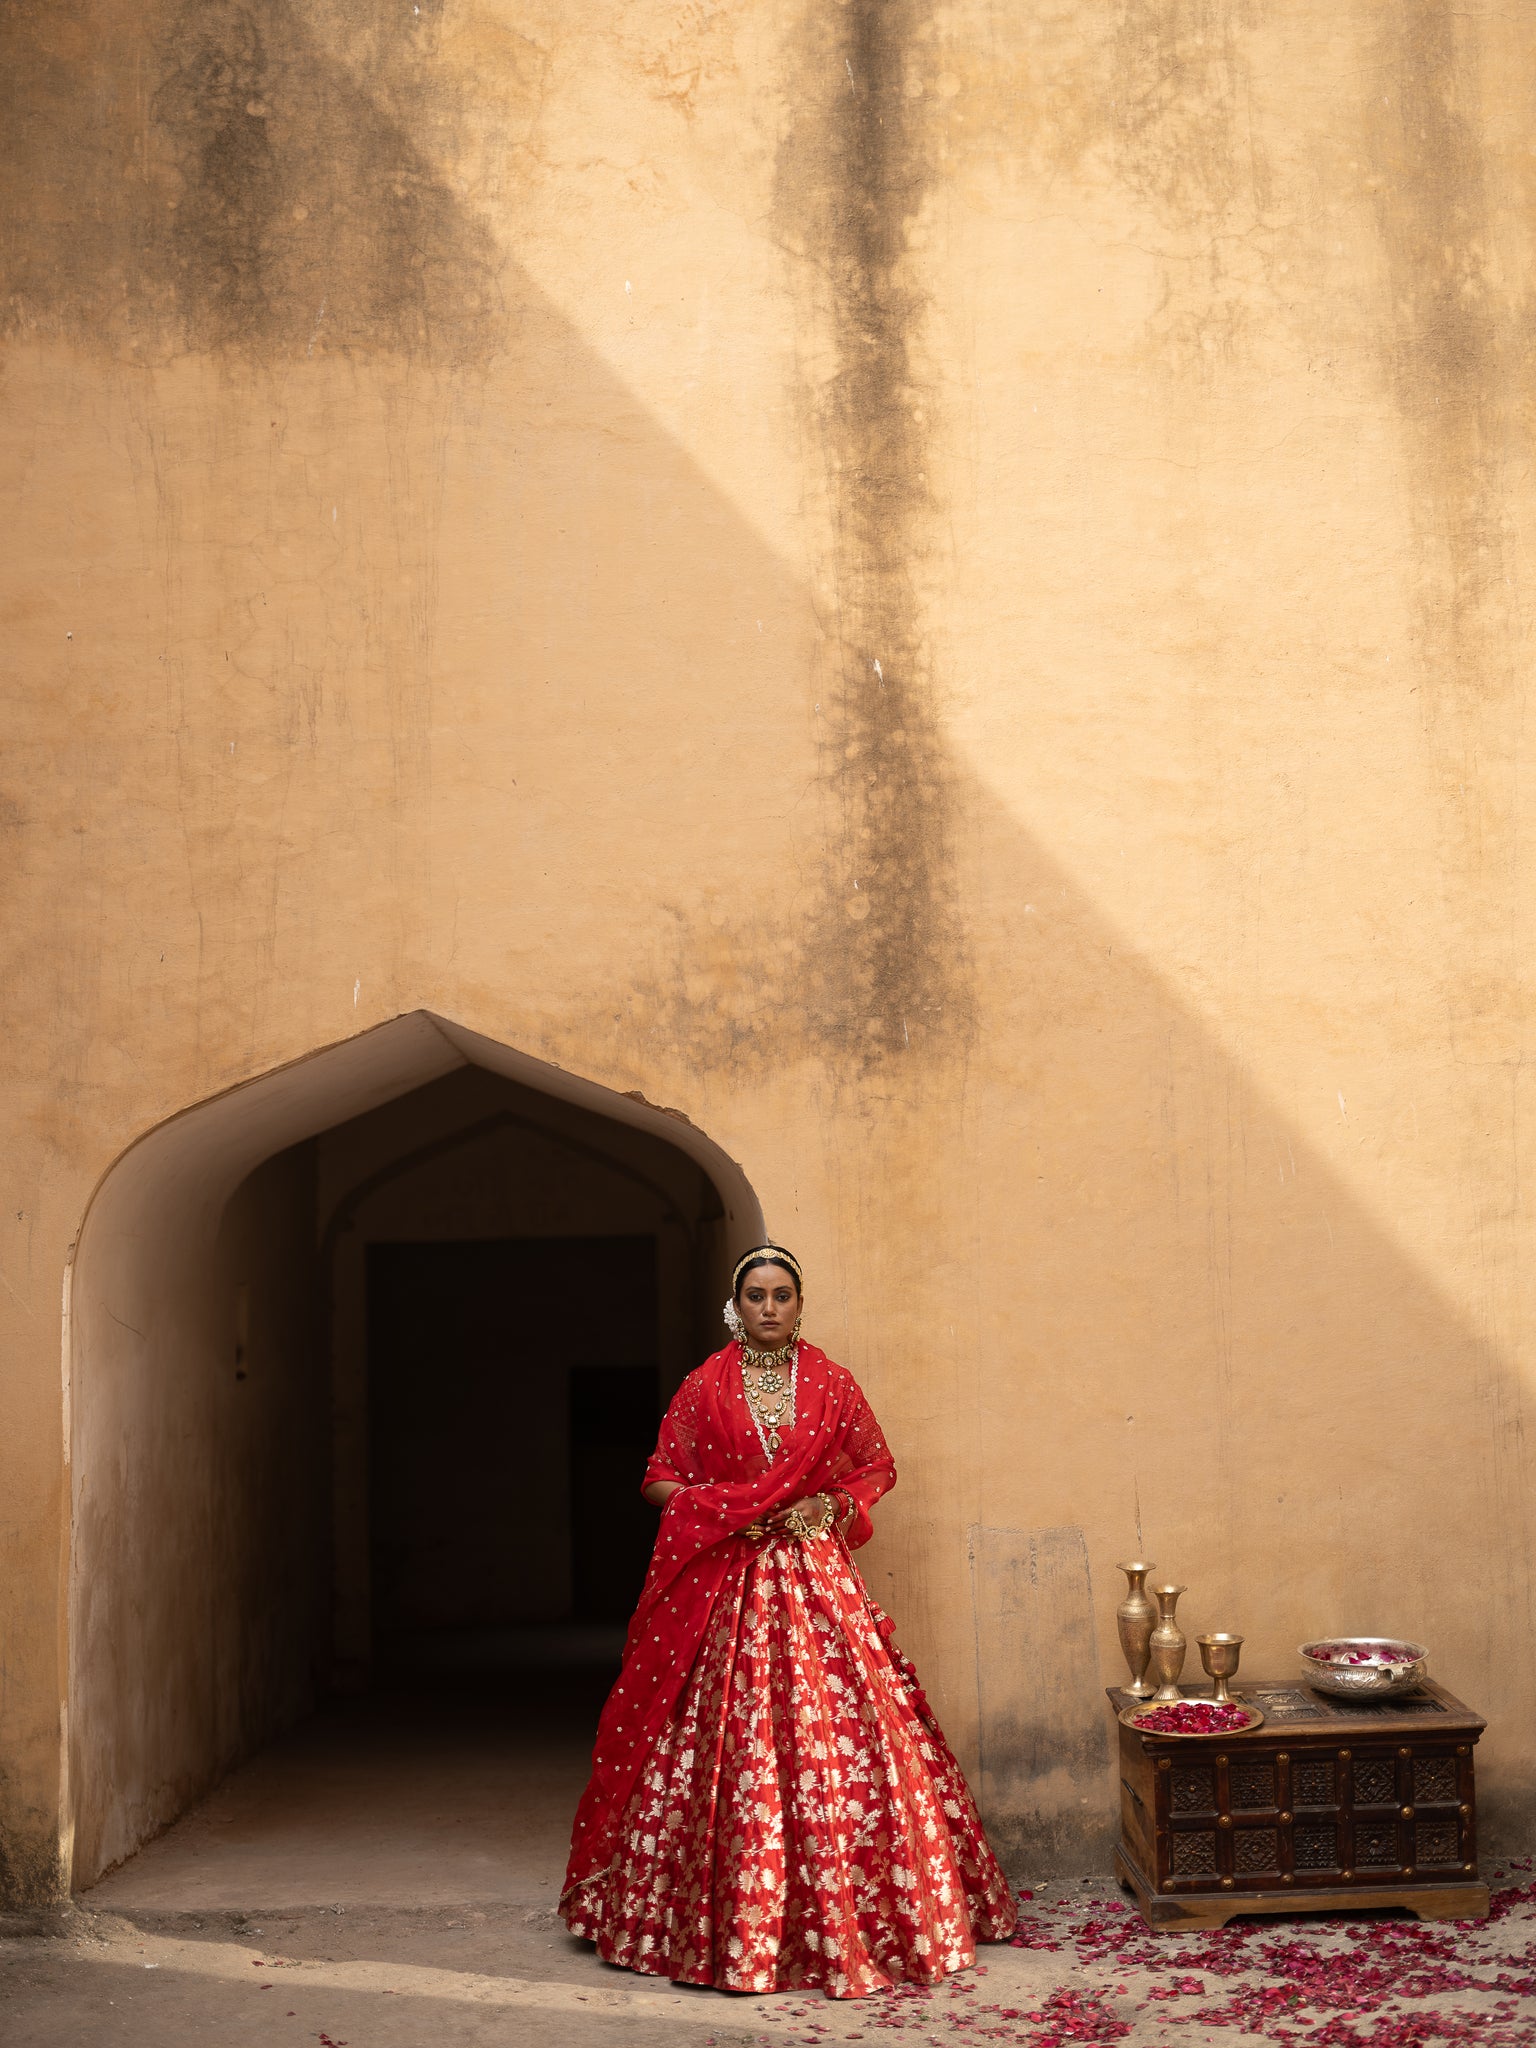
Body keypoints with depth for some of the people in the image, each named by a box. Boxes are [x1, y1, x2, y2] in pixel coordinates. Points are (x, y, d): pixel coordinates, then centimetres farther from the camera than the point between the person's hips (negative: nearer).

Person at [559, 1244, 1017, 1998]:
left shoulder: (831, 1383, 7)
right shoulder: (703, 1388, 5)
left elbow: (876, 1467, 13)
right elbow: (662, 1479, 7)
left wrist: (835, 1507, -4)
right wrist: (722, 1509, -8)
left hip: (815, 1577, 1)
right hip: (725, 1583, -1)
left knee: (834, 1742, -3)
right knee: (729, 1746, -3)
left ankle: (847, 1914, 7)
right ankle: (728, 1919, 7)